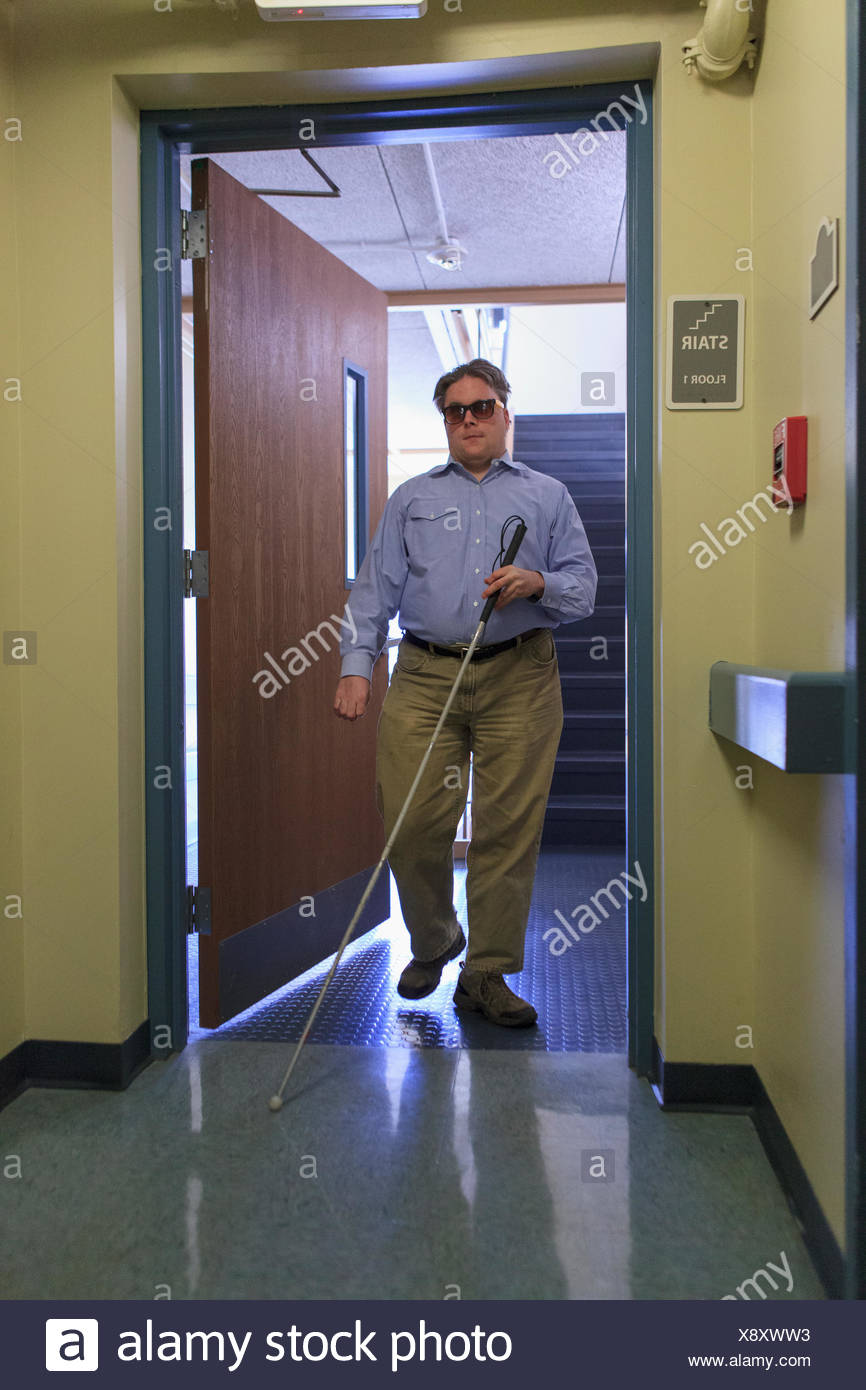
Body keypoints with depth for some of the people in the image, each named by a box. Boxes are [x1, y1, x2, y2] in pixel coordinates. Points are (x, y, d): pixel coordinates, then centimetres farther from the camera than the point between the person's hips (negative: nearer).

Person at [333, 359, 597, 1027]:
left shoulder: (548, 495, 16)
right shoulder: (411, 498, 18)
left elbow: (583, 587, 10)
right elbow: (376, 585, 11)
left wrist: (537, 583, -12)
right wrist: (356, 664, -1)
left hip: (519, 678, 0)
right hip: (425, 676, 1)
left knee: (509, 827, -3)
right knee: (411, 823, -4)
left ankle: (488, 973, 11)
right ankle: (432, 942, 24)